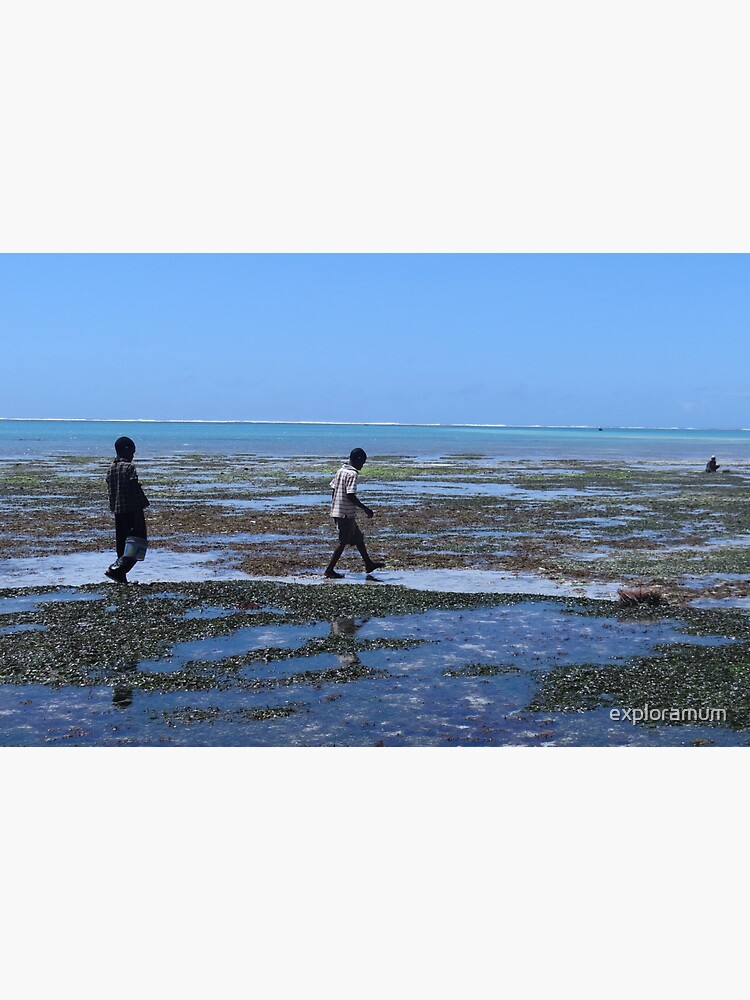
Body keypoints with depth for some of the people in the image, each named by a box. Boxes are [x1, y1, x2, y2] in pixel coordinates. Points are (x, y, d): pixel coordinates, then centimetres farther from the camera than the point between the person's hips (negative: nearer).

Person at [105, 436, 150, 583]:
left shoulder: (110, 469, 12)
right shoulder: (129, 467, -12)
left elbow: (110, 492, 15)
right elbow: (134, 492, -17)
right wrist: (138, 516, -17)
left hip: (118, 511, 8)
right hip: (131, 510, -8)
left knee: (121, 545, 12)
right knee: (138, 543, -4)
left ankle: (121, 577, 14)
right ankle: (115, 569, -17)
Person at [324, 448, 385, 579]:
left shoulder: (340, 471, 10)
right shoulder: (352, 474, -17)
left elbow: (333, 490, 13)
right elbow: (350, 495, -23)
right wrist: (365, 509, -15)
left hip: (337, 511, 10)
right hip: (346, 513, -10)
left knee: (358, 537, 19)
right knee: (343, 542, -1)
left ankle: (368, 564, 30)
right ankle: (329, 570, 1)